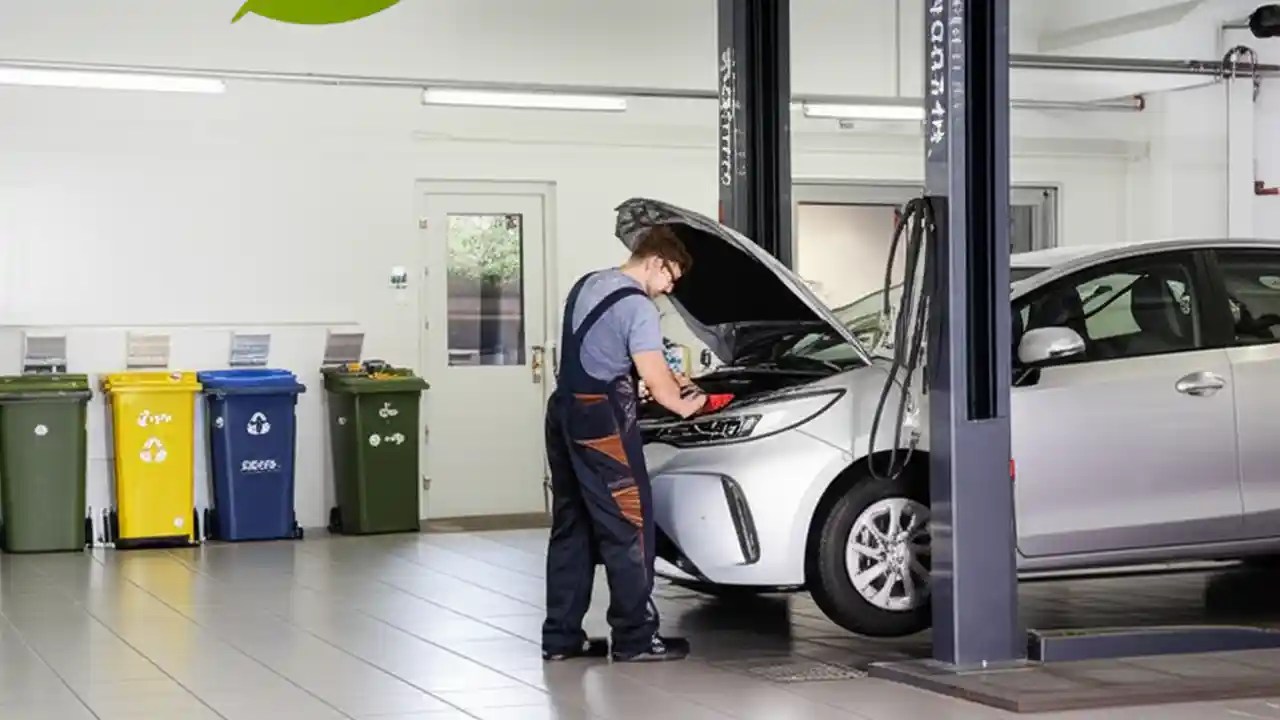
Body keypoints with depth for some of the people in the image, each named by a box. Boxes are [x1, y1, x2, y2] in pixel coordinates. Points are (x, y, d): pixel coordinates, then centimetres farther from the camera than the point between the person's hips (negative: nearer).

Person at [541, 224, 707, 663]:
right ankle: (634, 639, 1)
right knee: (627, 527, -2)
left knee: (571, 527, 12)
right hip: (600, 420, -9)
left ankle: (561, 636, 14)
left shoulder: (586, 286, 17)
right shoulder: (637, 306, -12)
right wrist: (683, 405, 7)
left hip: (564, 412, 9)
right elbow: (656, 381, -14)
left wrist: (671, 382, 24)